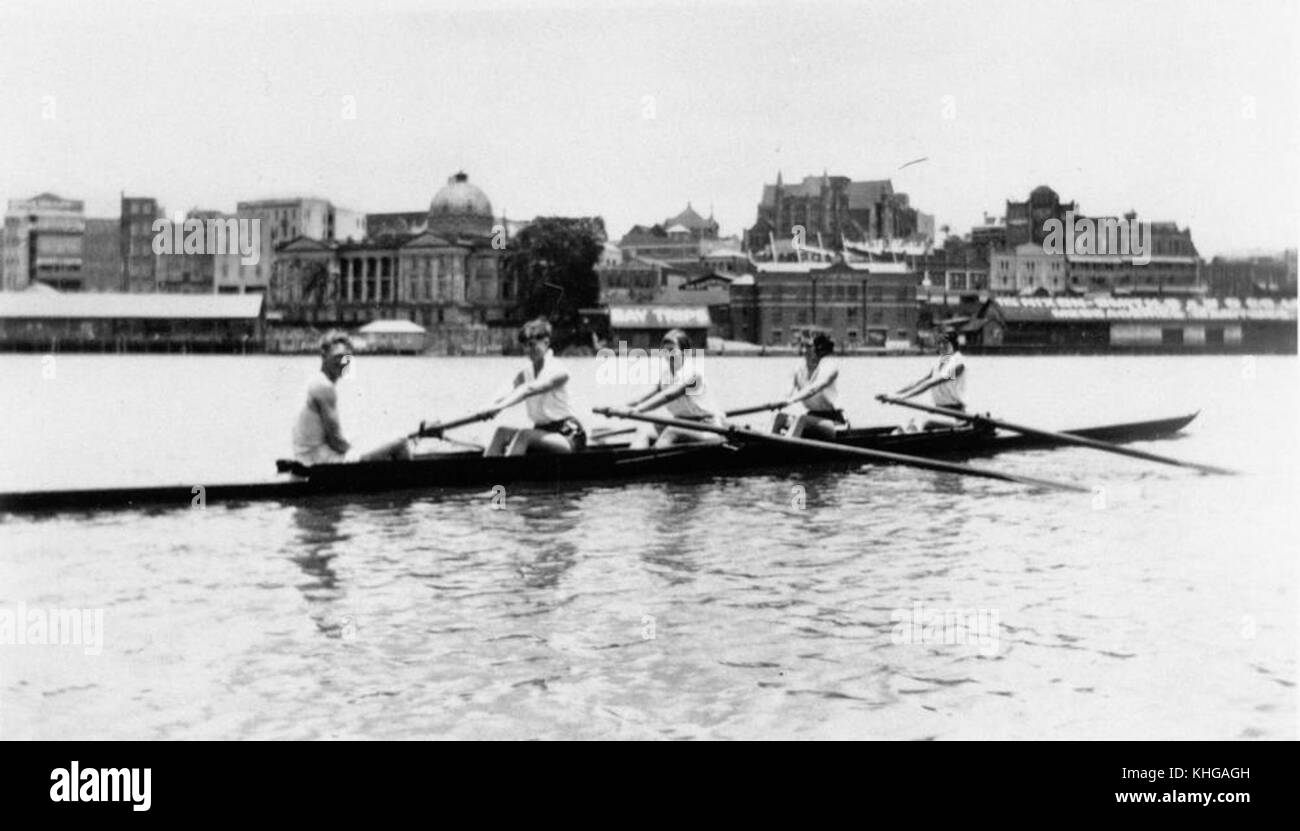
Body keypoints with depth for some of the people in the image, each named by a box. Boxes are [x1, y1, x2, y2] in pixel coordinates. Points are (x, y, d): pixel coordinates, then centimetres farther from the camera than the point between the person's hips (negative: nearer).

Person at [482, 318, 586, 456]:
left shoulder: (558, 371, -12)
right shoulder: (525, 373, 8)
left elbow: (530, 390, -28)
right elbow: (512, 394, -9)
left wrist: (500, 406, -41)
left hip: (568, 436, -6)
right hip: (541, 431, 6)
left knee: (524, 435, -33)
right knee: (502, 432, -20)